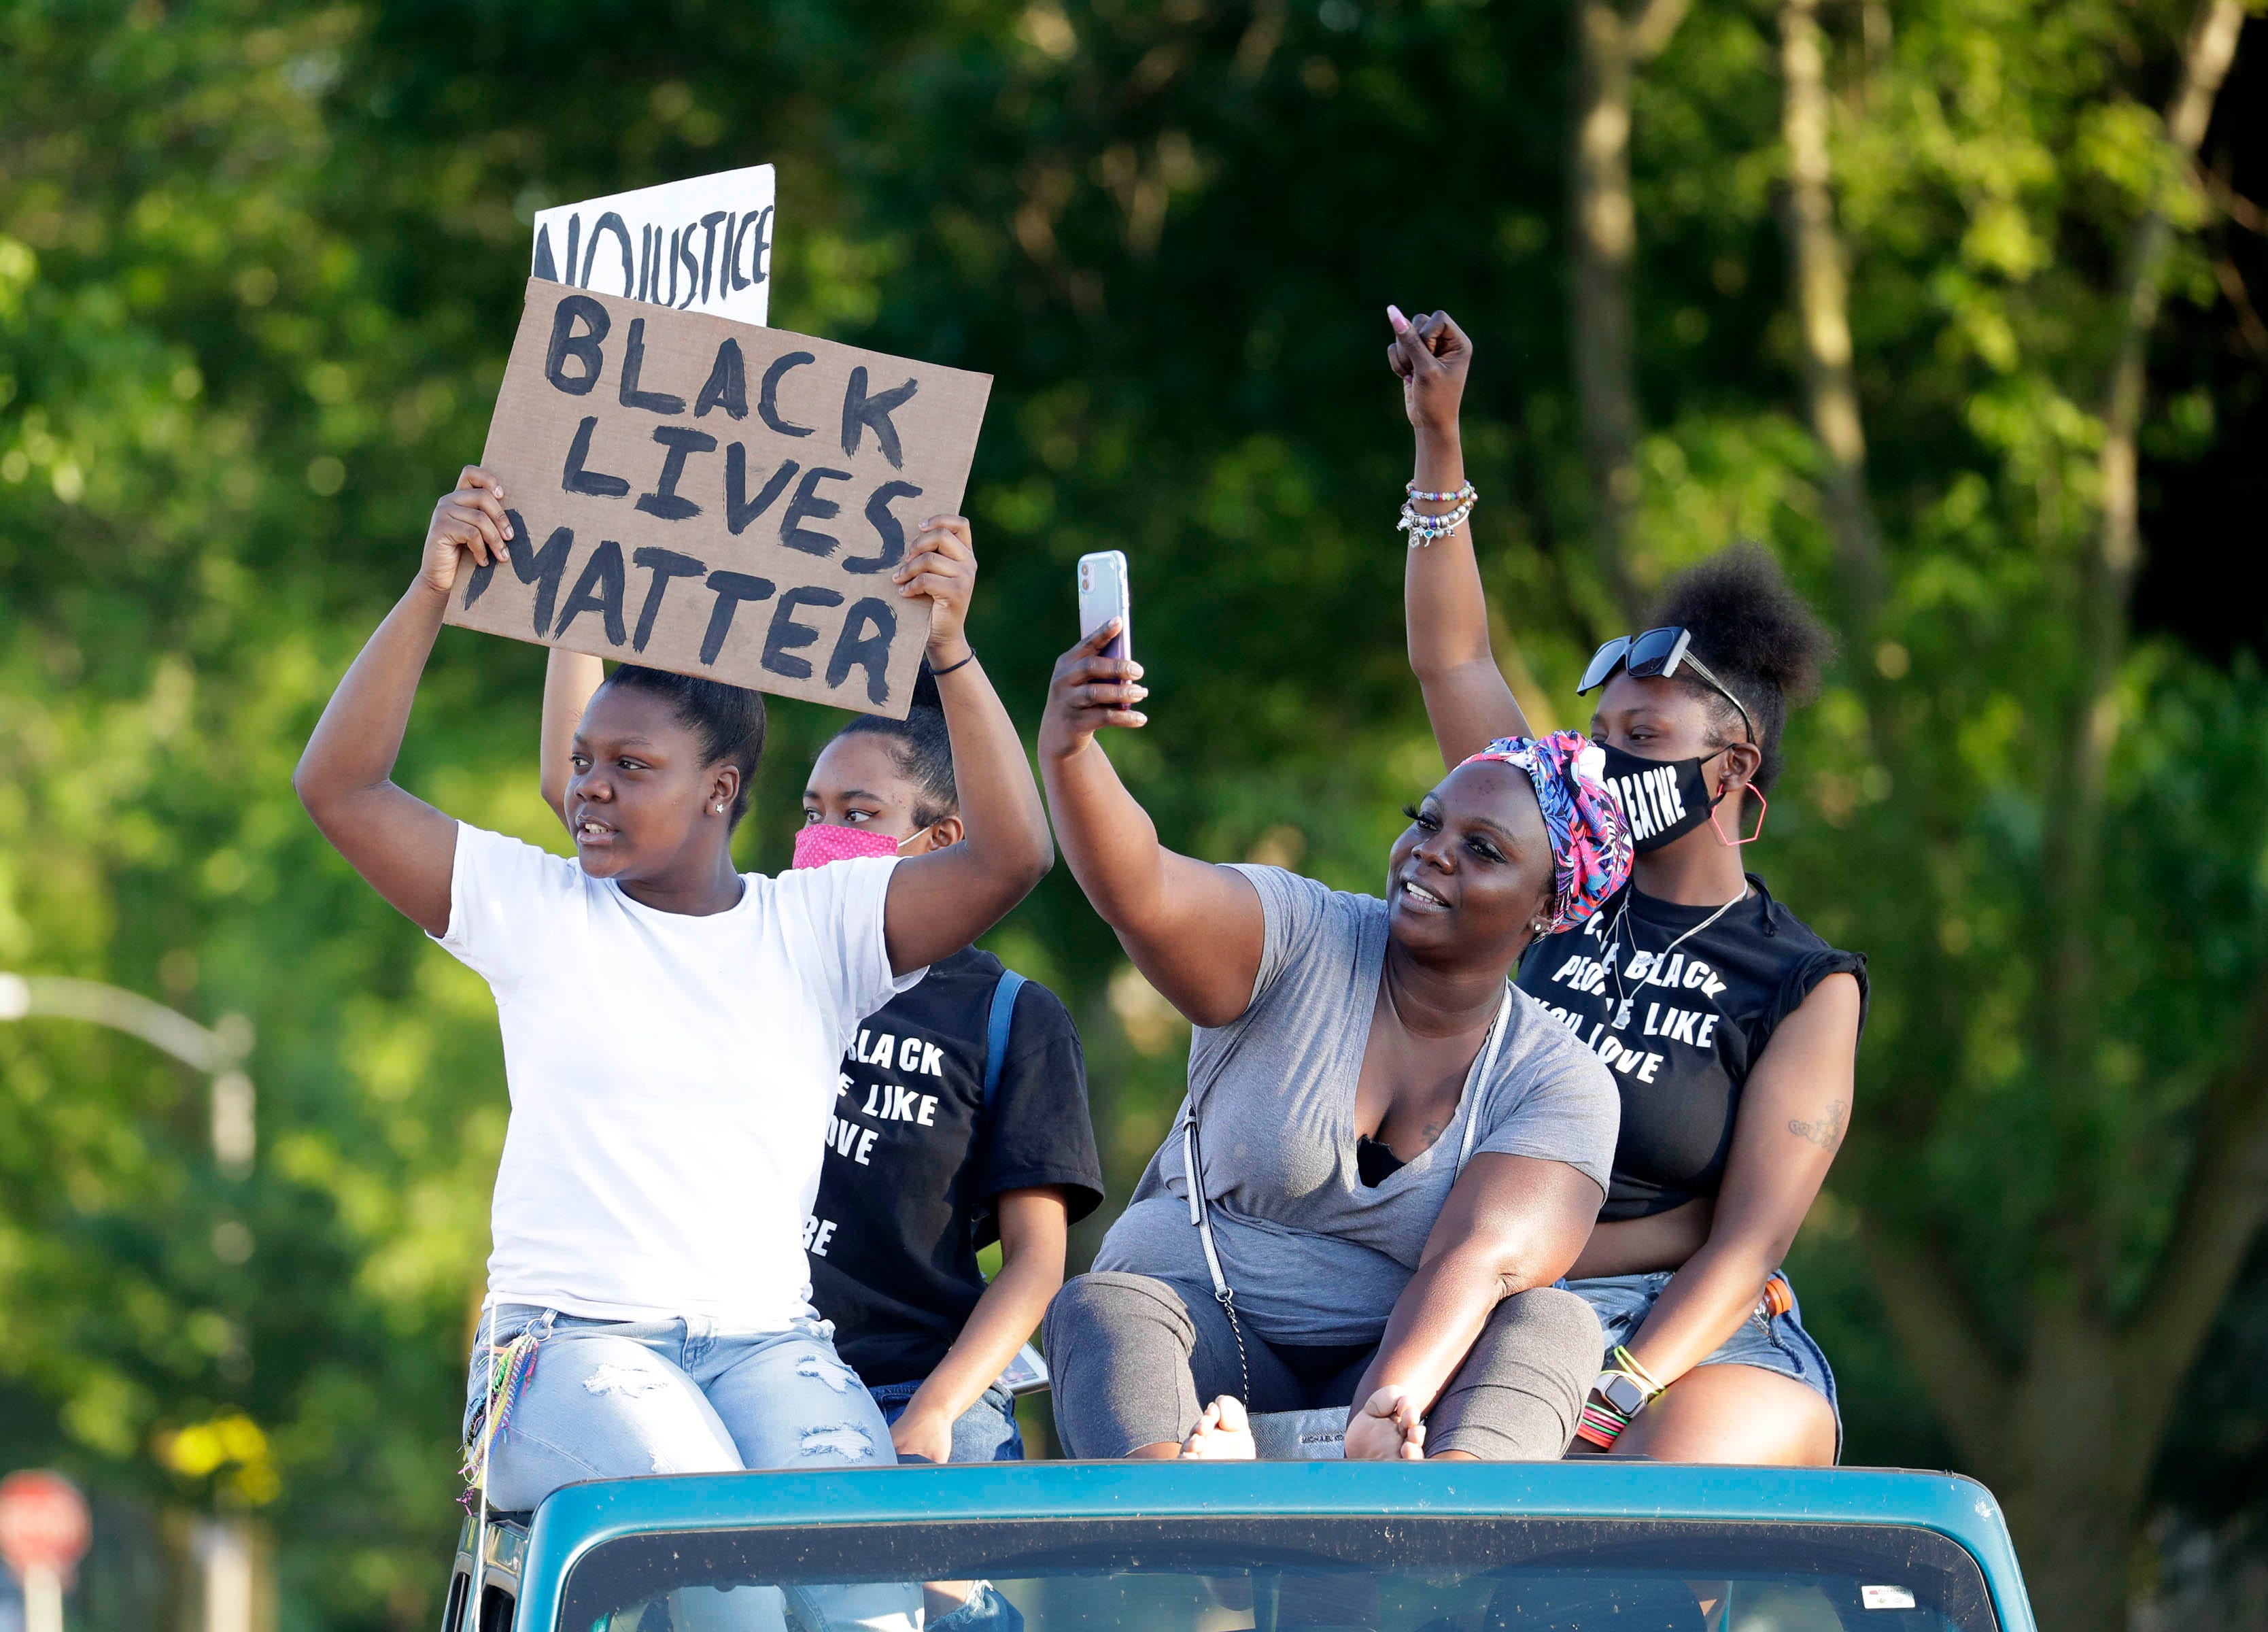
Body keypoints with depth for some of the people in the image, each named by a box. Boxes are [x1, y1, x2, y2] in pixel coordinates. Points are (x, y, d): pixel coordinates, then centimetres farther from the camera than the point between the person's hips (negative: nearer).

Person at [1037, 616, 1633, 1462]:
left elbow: (1476, 1259, -18)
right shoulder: (1302, 942, -3)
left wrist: (1388, 1411, -37)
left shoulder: (1563, 1082, -1)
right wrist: (1065, 750, -45)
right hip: (1204, 1335, -1)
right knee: (1103, 1308, -32)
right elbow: (1138, 893, -24)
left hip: (1396, 1364, 1)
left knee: (1556, 1322, -27)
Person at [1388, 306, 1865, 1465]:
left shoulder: (1804, 990, 1)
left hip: (1701, 1343, -4)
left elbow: (1751, 1239, -7)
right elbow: (1452, 664, 19)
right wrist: (1438, 437, 14)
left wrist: (1617, 1397, -22)